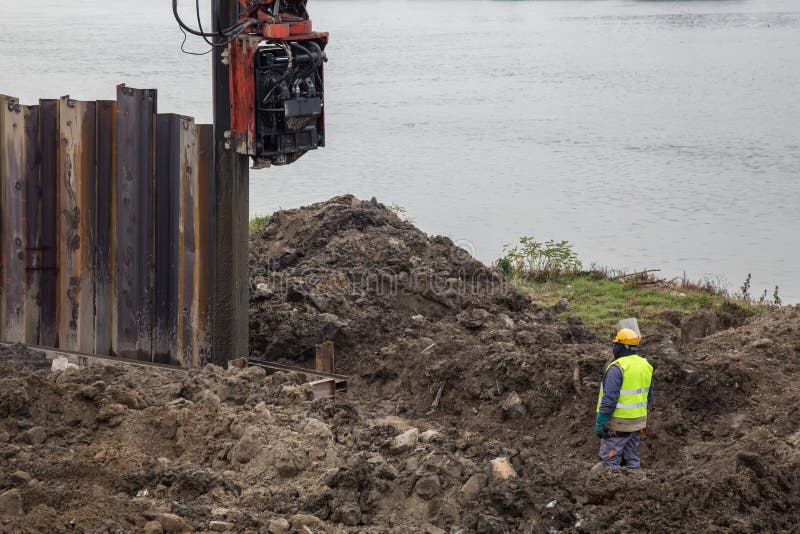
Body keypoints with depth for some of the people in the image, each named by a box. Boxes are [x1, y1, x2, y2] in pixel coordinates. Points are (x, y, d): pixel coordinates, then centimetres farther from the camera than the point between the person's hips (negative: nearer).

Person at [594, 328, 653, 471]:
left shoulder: (617, 368, -19)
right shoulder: (645, 365, 7)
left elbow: (609, 399, -22)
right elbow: (649, 396, 14)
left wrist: (599, 423, -16)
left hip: (618, 424, -8)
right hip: (637, 422, 8)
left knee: (610, 462, -4)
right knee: (631, 461, 13)